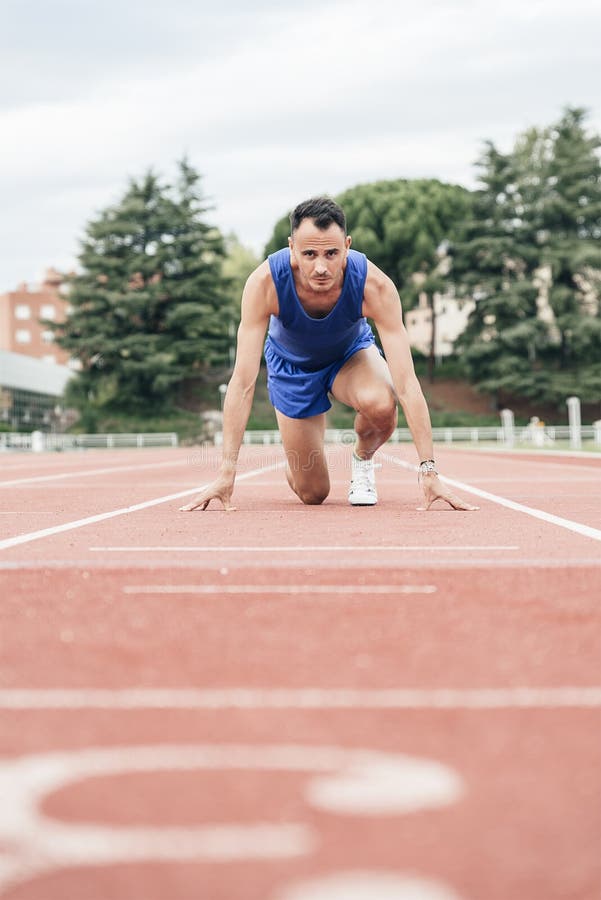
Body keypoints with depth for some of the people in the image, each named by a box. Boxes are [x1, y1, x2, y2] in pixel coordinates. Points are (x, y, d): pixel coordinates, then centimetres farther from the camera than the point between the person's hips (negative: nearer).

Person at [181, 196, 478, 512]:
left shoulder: (375, 285, -36)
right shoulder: (264, 283, -36)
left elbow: (406, 383, -36)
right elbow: (243, 382, -35)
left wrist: (428, 471, -42)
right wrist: (226, 473, -40)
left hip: (352, 353, 0)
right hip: (292, 364, 0)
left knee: (380, 404, -36)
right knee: (312, 494, 0)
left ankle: (363, 458, 0)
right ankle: (296, 465, 38)